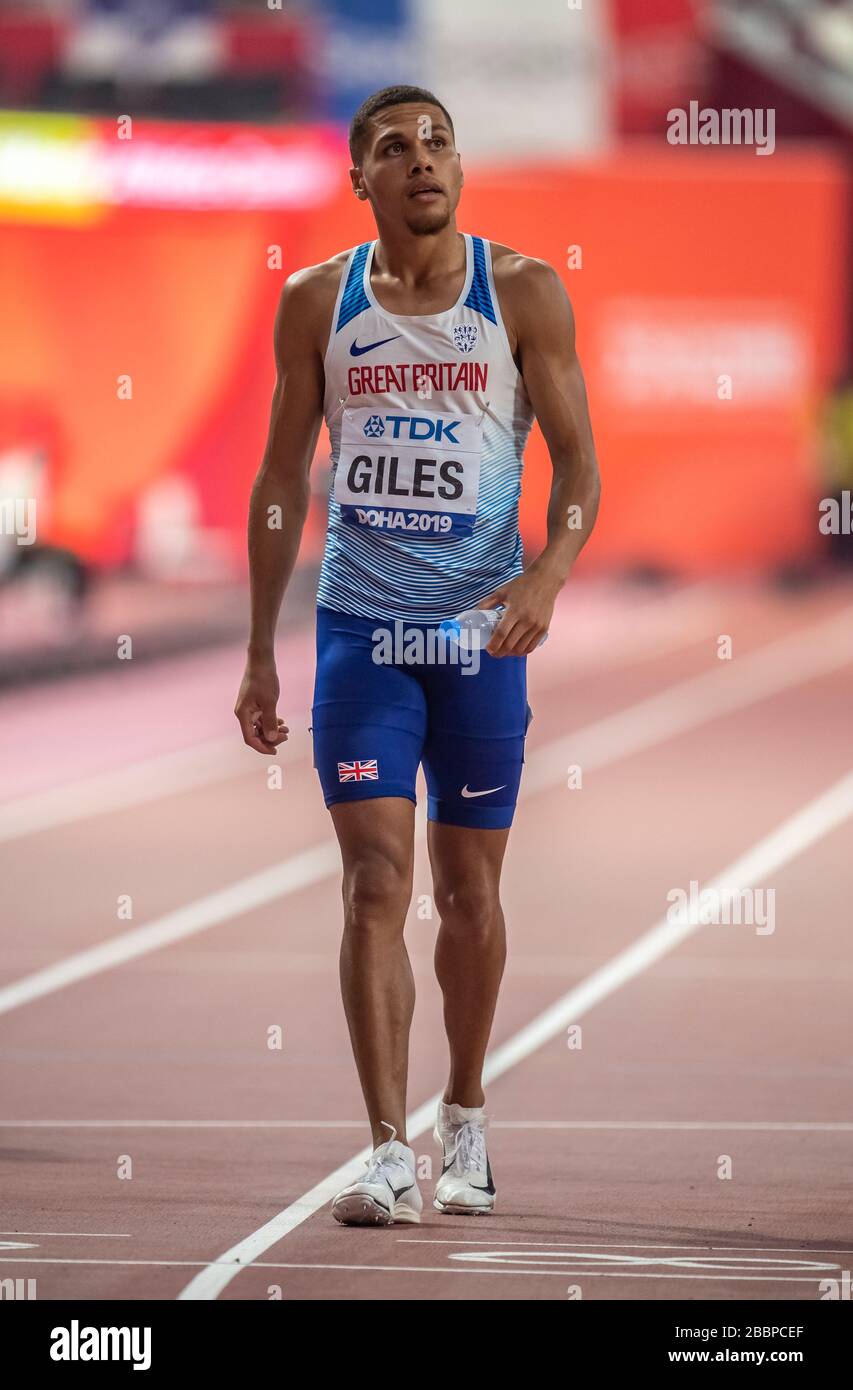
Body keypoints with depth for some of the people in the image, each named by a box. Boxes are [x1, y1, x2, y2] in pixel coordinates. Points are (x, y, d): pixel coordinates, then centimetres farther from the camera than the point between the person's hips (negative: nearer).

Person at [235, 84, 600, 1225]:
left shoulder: (524, 294, 0)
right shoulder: (317, 302, 4)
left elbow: (577, 459, -1)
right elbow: (284, 480, 10)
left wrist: (547, 577, -20)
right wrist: (259, 653, 8)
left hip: (482, 624, 0)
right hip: (360, 623, 0)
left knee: (470, 891, 9)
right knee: (376, 884, -9)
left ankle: (465, 1123, 27)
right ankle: (390, 1153, -11)